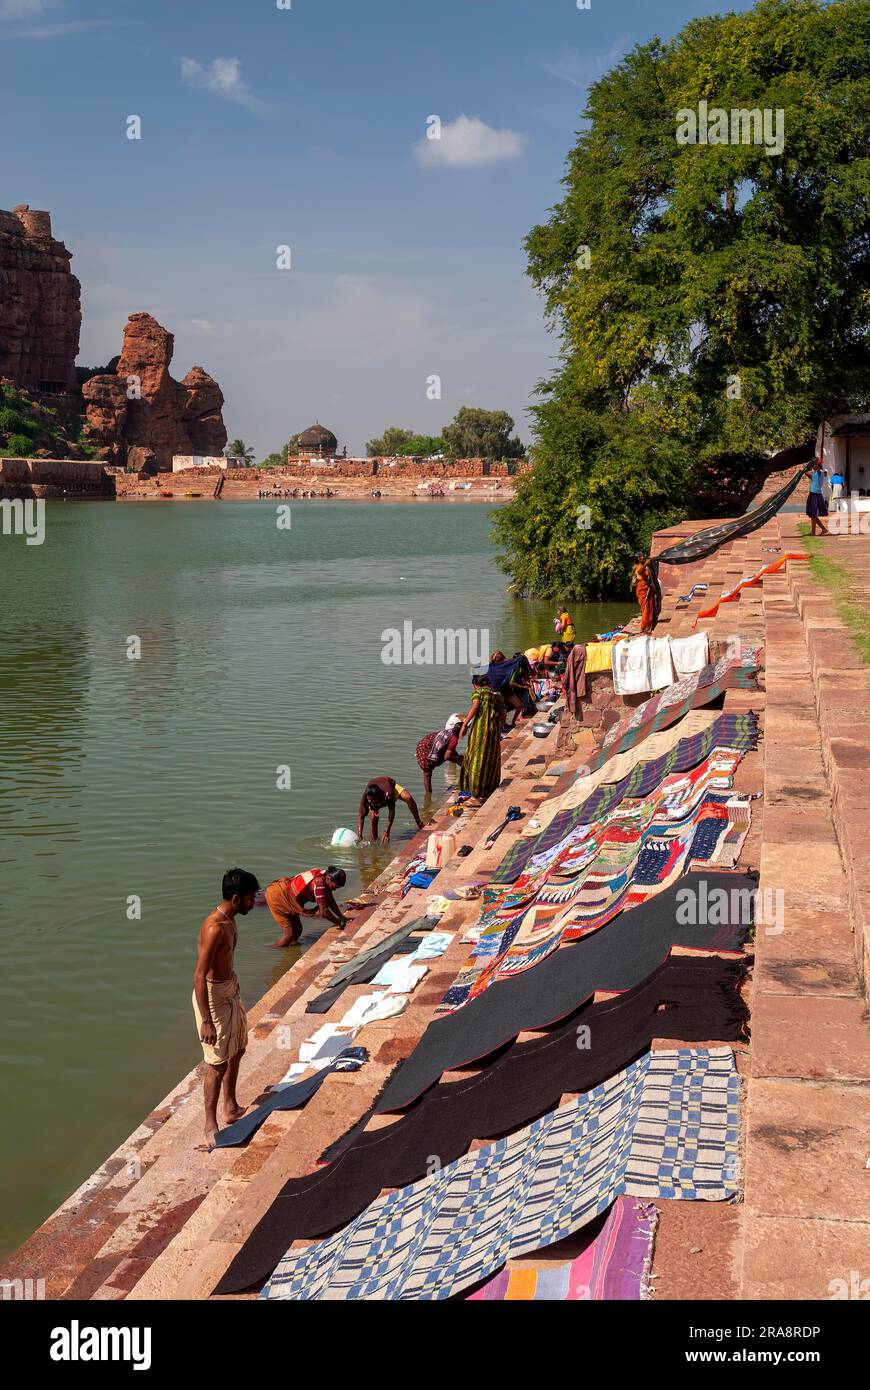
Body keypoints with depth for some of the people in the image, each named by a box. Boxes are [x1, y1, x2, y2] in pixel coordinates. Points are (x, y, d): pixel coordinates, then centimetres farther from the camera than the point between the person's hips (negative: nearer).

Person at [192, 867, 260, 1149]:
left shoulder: (229, 920, 3)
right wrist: (206, 1021, -26)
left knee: (237, 1051, 22)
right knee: (218, 1063, -2)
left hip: (230, 990, 10)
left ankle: (231, 1109, 38)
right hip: (212, 996, -10)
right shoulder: (214, 928, -27)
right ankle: (210, 1126, 11)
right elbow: (199, 976, -27)